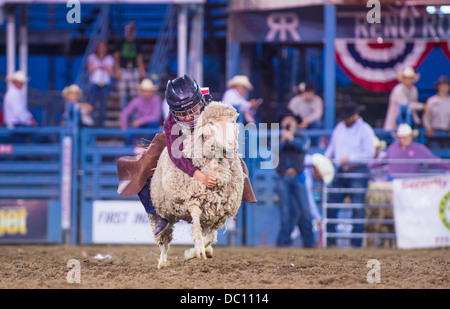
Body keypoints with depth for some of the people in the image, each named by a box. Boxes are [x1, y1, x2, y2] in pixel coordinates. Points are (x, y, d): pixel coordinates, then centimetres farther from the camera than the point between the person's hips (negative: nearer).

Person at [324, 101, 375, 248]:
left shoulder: (365, 130, -4)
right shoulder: (339, 128, 14)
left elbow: (369, 153, -10)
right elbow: (331, 148, 21)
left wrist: (350, 158, -17)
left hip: (358, 172, -6)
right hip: (341, 172, 6)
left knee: (358, 207, -5)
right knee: (331, 206, 1)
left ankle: (356, 242, -2)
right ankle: (329, 240, 6)